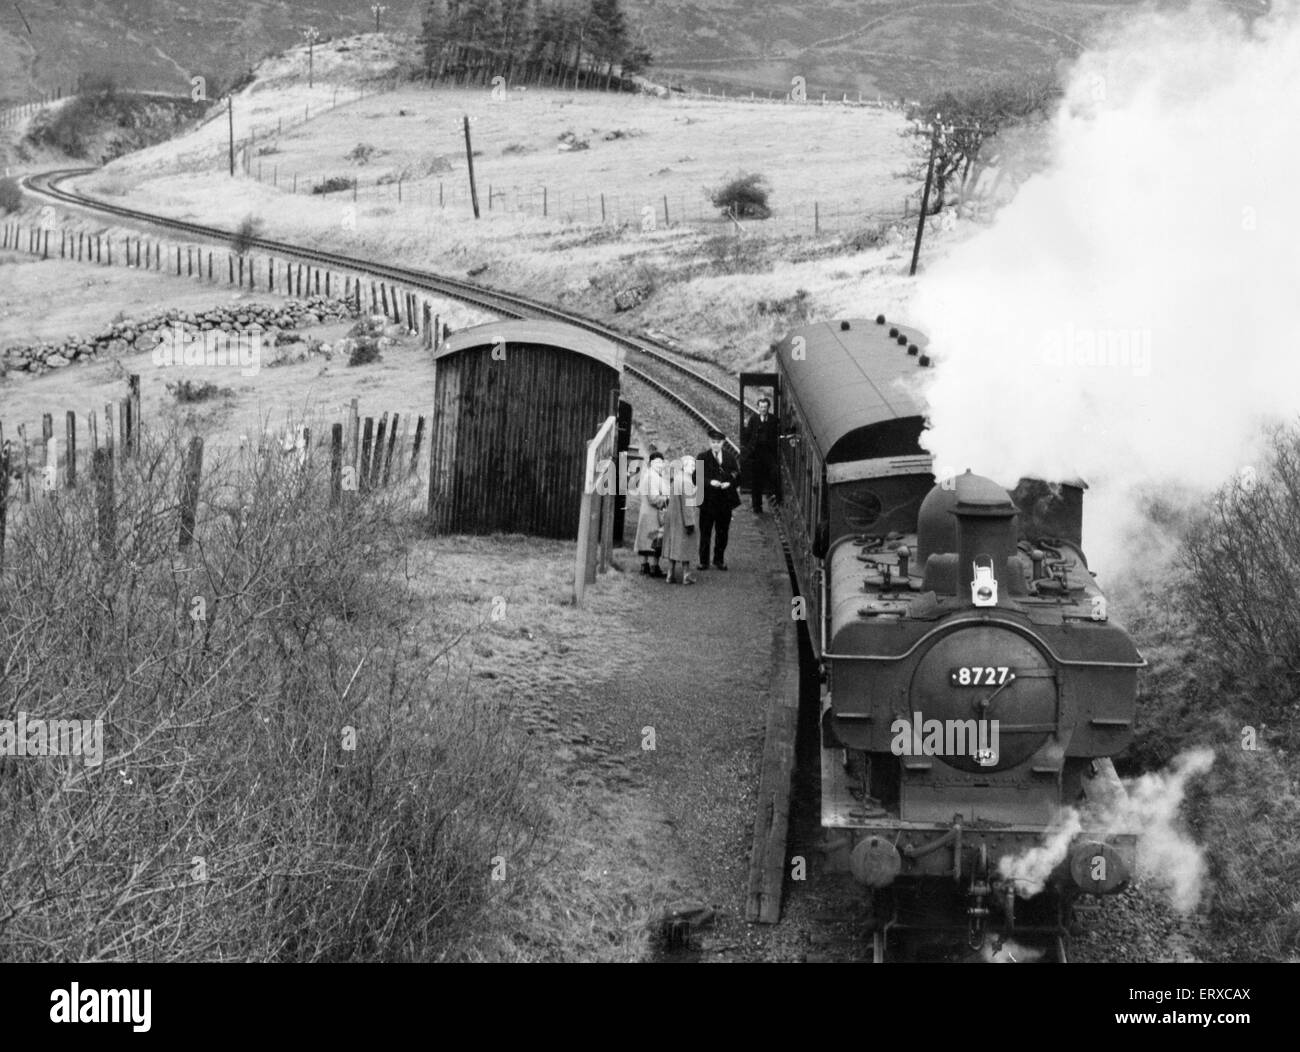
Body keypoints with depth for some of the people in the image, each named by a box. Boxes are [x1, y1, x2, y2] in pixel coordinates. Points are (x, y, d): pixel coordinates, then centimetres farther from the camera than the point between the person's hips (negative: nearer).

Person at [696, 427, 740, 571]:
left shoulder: (730, 457, 7)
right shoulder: (702, 458, 0)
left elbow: (737, 475, 6)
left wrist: (730, 483, -14)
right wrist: (710, 482, -21)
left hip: (725, 500, 2)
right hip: (708, 500, -2)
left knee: (722, 532, 10)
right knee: (705, 533, 2)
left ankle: (719, 559, 22)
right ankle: (703, 561, 11)